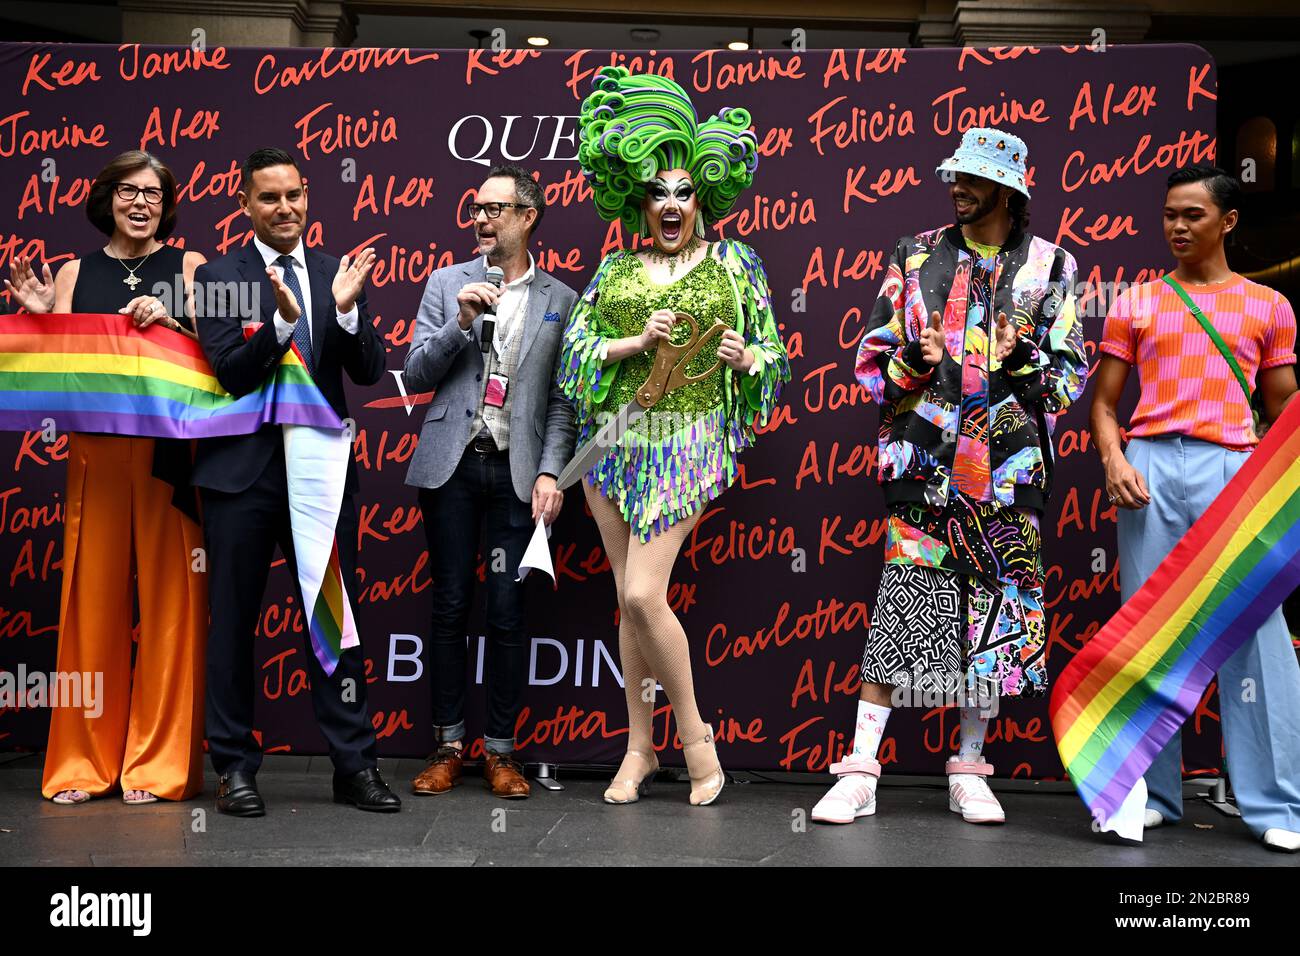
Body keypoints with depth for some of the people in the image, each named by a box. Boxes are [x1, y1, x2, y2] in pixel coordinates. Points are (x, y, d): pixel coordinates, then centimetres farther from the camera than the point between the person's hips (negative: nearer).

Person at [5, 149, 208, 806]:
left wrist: (165, 323, -13)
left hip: (170, 451, -2)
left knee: (169, 599, -2)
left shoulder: (190, 267, 9)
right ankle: (85, 761, 15)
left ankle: (159, 762, 8)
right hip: (95, 450, 2)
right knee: (93, 597, 3)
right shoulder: (75, 273, 14)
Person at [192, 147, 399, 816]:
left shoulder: (337, 273, 8)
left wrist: (346, 308, -16)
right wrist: (283, 317, -25)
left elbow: (369, 372, 0)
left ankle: (354, 766, 16)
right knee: (233, 623, 7)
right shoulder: (219, 277, -1)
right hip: (244, 470, -2)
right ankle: (235, 767, 20)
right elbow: (232, 375, -11)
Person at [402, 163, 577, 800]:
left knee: (507, 611, -1)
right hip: (452, 465, 1)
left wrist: (550, 472, -6)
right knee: (450, 606, 5)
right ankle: (448, 744, 16)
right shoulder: (447, 284, 9)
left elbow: (561, 399, 4)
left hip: (516, 471, -1)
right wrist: (461, 322, -10)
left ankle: (500, 748, 11)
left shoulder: (559, 300, 7)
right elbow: (415, 376, 4)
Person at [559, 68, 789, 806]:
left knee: (643, 594, -14)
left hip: (686, 443, -4)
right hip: (615, 439, 4)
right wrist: (635, 342, -10)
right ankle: (640, 747, 19)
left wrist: (745, 357, -13)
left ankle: (695, 734, 7)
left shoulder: (733, 265, 7)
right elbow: (575, 348, 5)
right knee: (629, 598, 6)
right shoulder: (616, 269, 13)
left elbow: (774, 357, 8)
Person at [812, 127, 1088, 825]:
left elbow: (1071, 374, 7)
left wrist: (1022, 358, -13)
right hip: (924, 459, -1)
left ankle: (969, 772, 19)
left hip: (1007, 469, 1)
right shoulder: (915, 258, 9)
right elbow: (871, 358, 8)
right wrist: (915, 362, -12)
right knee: (901, 607, -5)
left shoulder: (1049, 267, 9)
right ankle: (860, 772, 1)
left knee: (992, 618, 5)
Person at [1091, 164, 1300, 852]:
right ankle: (1153, 794, 12)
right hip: (1149, 466, 1)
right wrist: (1112, 460, -7)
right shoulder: (1135, 304, 13)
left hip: (1232, 466, -1)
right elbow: (1104, 402, 11)